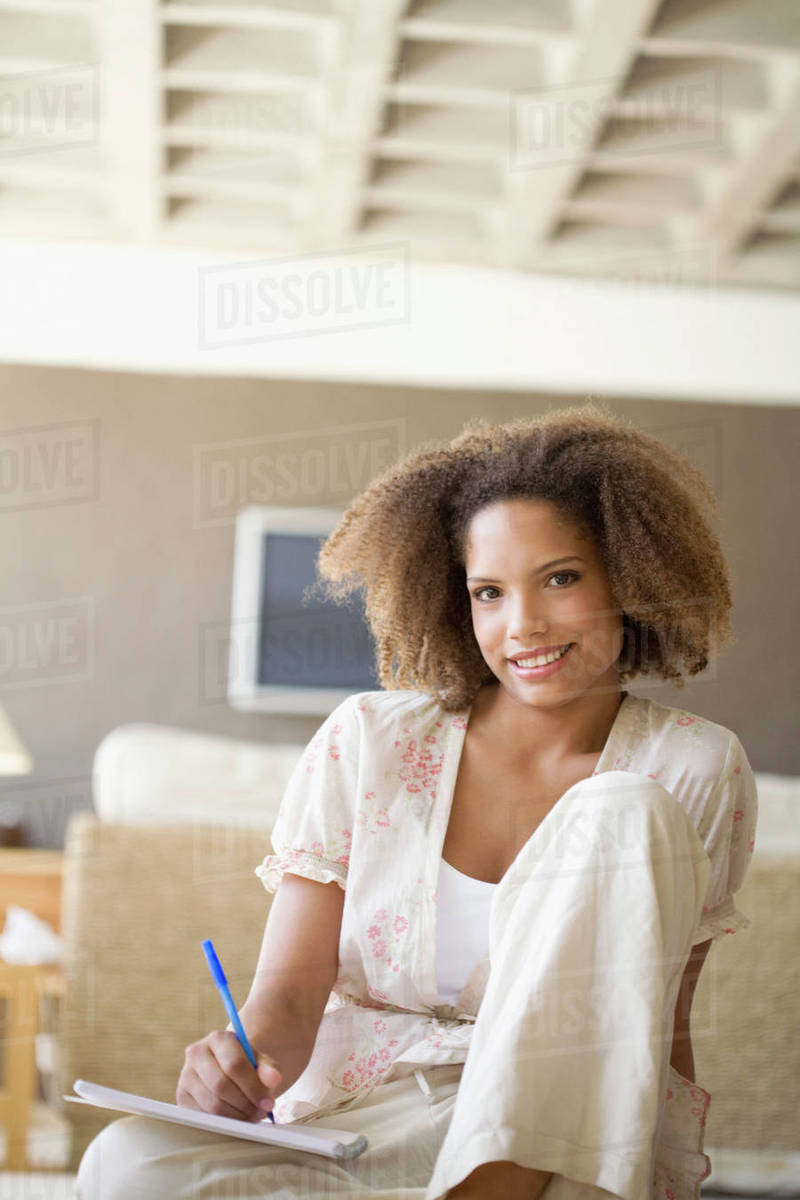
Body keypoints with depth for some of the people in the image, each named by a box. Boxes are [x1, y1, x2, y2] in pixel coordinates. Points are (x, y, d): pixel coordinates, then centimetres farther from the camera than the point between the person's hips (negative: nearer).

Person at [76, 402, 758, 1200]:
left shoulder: (695, 772, 0)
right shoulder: (368, 743, 0)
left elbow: (660, 1028, 4)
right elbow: (290, 989, -4)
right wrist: (244, 1059, -29)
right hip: (356, 1127, 0)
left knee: (625, 809, -21)